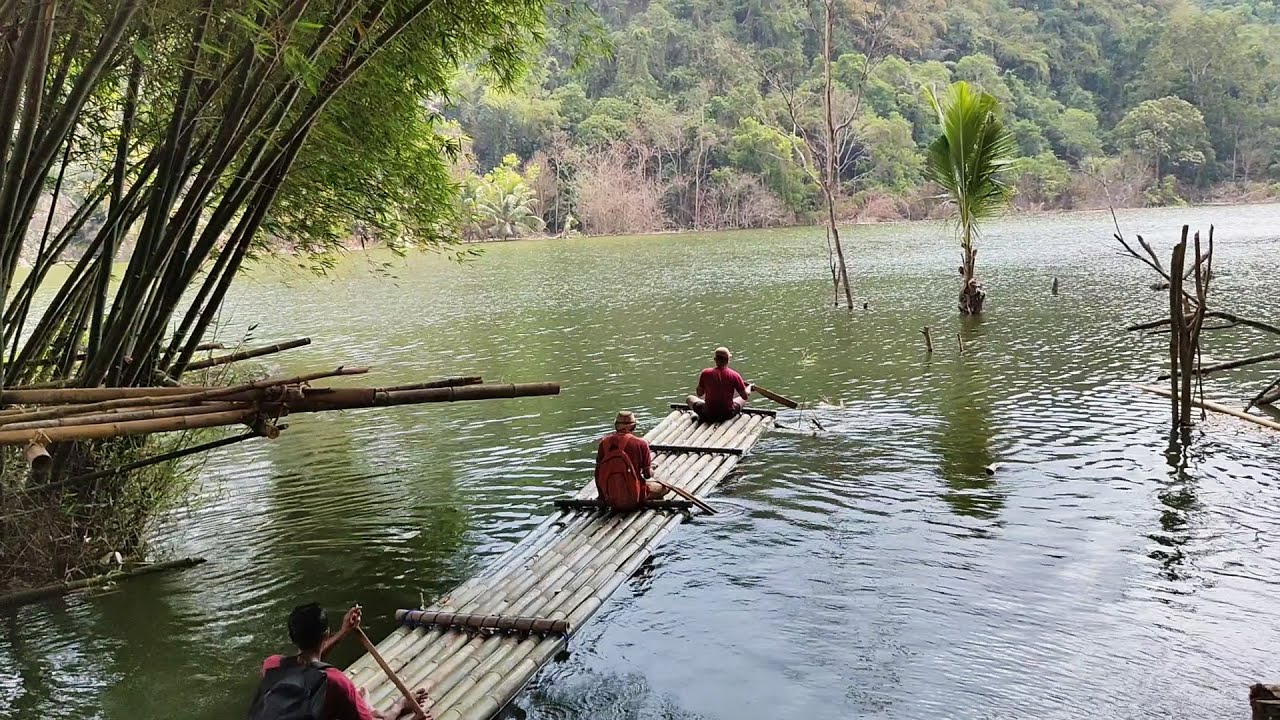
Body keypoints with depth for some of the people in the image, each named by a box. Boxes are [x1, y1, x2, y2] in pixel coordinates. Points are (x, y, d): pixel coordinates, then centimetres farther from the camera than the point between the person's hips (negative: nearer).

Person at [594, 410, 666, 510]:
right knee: (663, 487, 16)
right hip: (632, 500, -4)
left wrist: (602, 496, 15)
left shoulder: (604, 442, -3)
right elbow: (648, 475, -7)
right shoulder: (640, 444, -13)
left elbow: (598, 472, 2)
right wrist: (650, 468, 16)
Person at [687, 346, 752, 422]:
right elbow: (745, 396, -4)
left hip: (708, 415, 0)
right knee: (742, 398, 30)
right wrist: (749, 387, 17)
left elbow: (699, 394, 1)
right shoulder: (734, 375, -13)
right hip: (728, 414, 1)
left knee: (690, 398, 26)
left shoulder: (705, 373, -11)